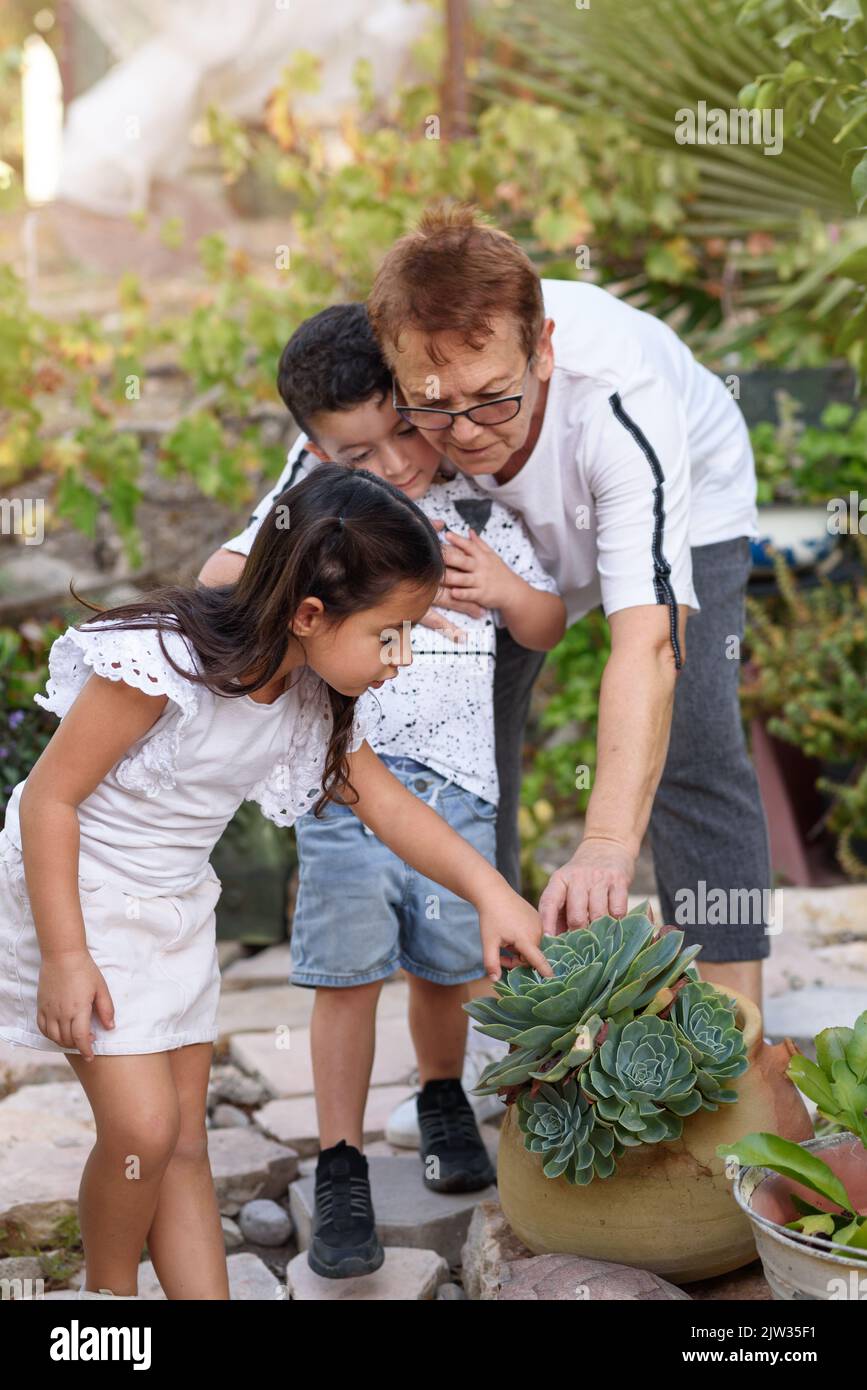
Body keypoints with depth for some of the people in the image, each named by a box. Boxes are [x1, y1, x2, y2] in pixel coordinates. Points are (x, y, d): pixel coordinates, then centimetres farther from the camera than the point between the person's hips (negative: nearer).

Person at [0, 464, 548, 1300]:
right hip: (73, 891, -7)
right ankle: (107, 1293, 15)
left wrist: (491, 891, -8)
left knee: (184, 1142, 9)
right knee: (143, 1125, -10)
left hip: (175, 904, 7)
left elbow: (383, 800, 3)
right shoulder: (165, 663, -30)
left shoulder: (320, 696, -7)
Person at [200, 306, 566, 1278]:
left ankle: (442, 1101, 42)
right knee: (347, 971, 0)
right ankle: (340, 1164, 14)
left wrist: (506, 587, -8)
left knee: (447, 962, 14)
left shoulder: (476, 509, 5)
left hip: (456, 776, 2)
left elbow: (548, 629, 13)